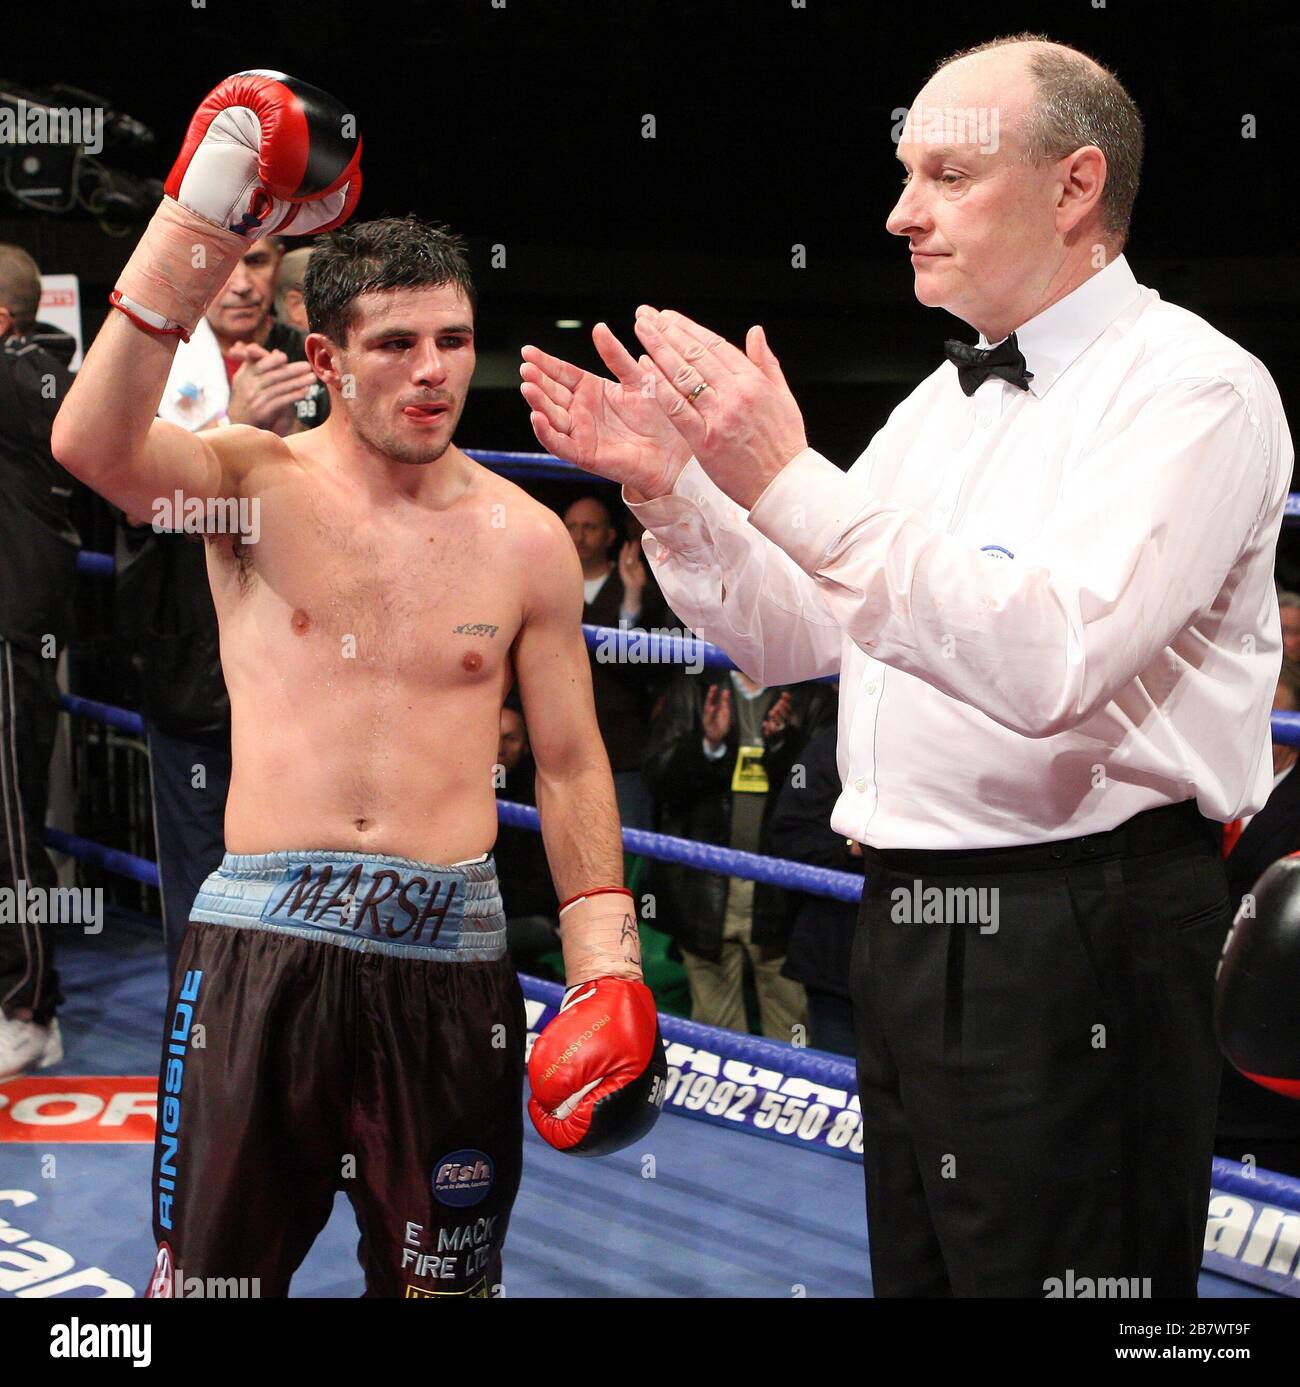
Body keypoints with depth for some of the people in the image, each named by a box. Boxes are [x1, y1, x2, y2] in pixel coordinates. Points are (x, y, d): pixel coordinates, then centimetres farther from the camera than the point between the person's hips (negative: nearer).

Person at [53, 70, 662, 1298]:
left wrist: (606, 969, 1)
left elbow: (571, 764, 9)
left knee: (442, 1278, 11)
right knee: (210, 1273, 7)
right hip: (260, 937, -1)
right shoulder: (258, 484, 0)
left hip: (449, 952, 2)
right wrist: (198, 220, -25)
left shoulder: (525, 540, 5)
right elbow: (92, 444, -21)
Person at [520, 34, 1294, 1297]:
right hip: (907, 920, 8)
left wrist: (793, 486, -30)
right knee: (918, 1272, 18)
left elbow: (1050, 663, -27)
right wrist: (667, 488, 1)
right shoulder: (946, 399, 15)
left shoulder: (1192, 387, -12)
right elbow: (789, 639, 16)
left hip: (1069, 943, -8)